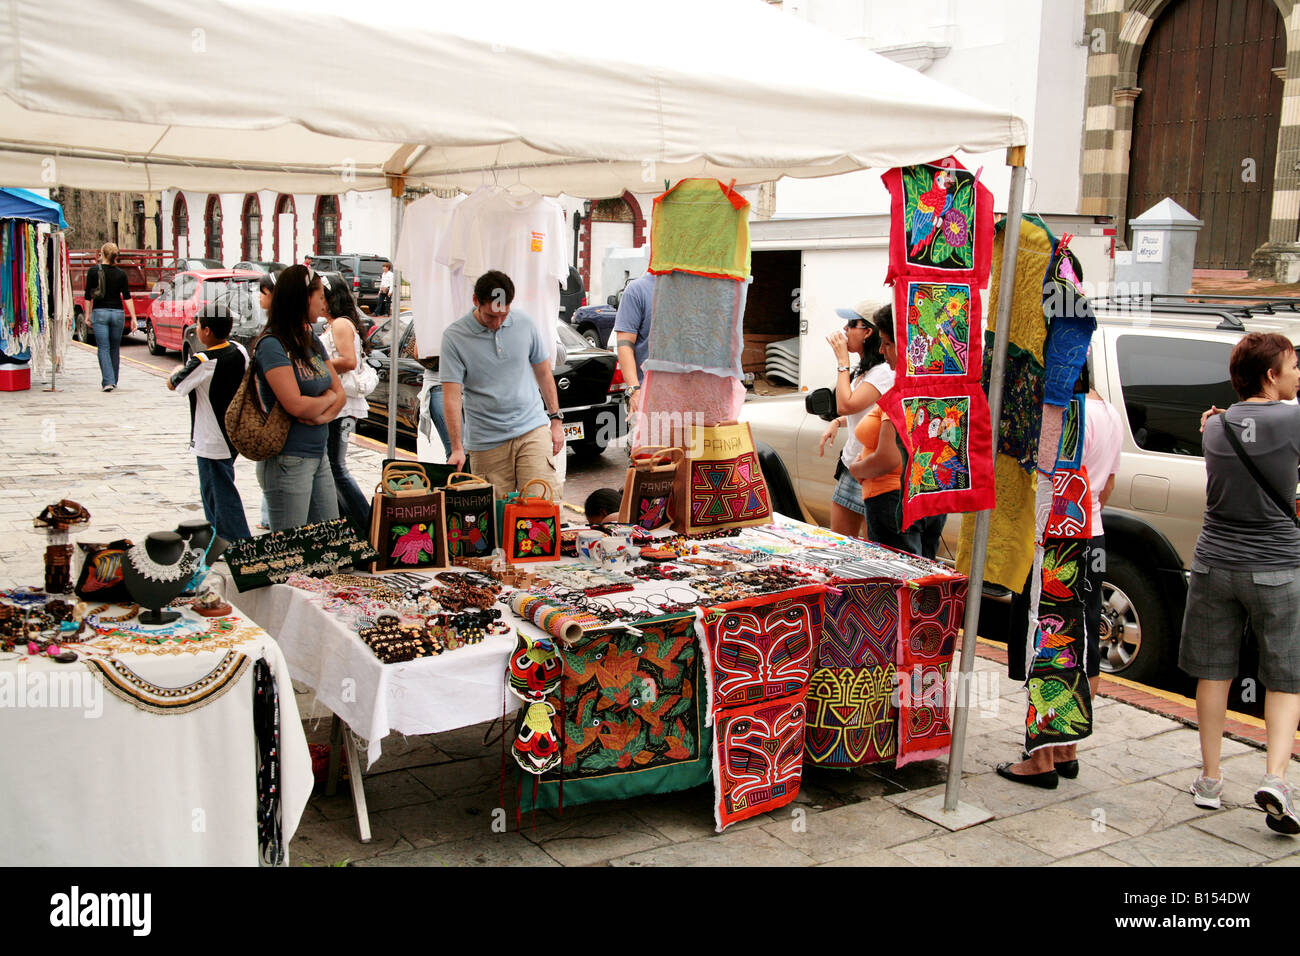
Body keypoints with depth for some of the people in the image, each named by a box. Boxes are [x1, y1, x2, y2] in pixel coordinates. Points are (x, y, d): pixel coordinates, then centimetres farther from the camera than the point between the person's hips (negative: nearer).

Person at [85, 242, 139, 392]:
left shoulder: (93, 272, -3)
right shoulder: (121, 274, 2)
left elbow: (88, 296, -1)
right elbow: (127, 297, -1)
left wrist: (88, 315, 8)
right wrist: (133, 318, 0)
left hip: (99, 313, -2)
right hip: (117, 313, 2)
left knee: (103, 348, -2)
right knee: (115, 349, 14)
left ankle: (108, 381, -15)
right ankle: (113, 381, 22)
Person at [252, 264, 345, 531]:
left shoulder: (312, 341, 11)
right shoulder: (272, 345, -15)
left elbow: (340, 393, 11)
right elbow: (296, 405, -23)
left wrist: (324, 415, -10)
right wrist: (327, 399, -4)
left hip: (318, 456, 8)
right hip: (288, 461, -8)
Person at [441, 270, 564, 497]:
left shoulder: (525, 324, 3)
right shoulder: (454, 336, -6)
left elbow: (543, 373, 15)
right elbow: (451, 395, -10)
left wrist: (556, 418, 11)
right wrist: (457, 448, -17)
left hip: (532, 429, 2)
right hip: (486, 442, -1)